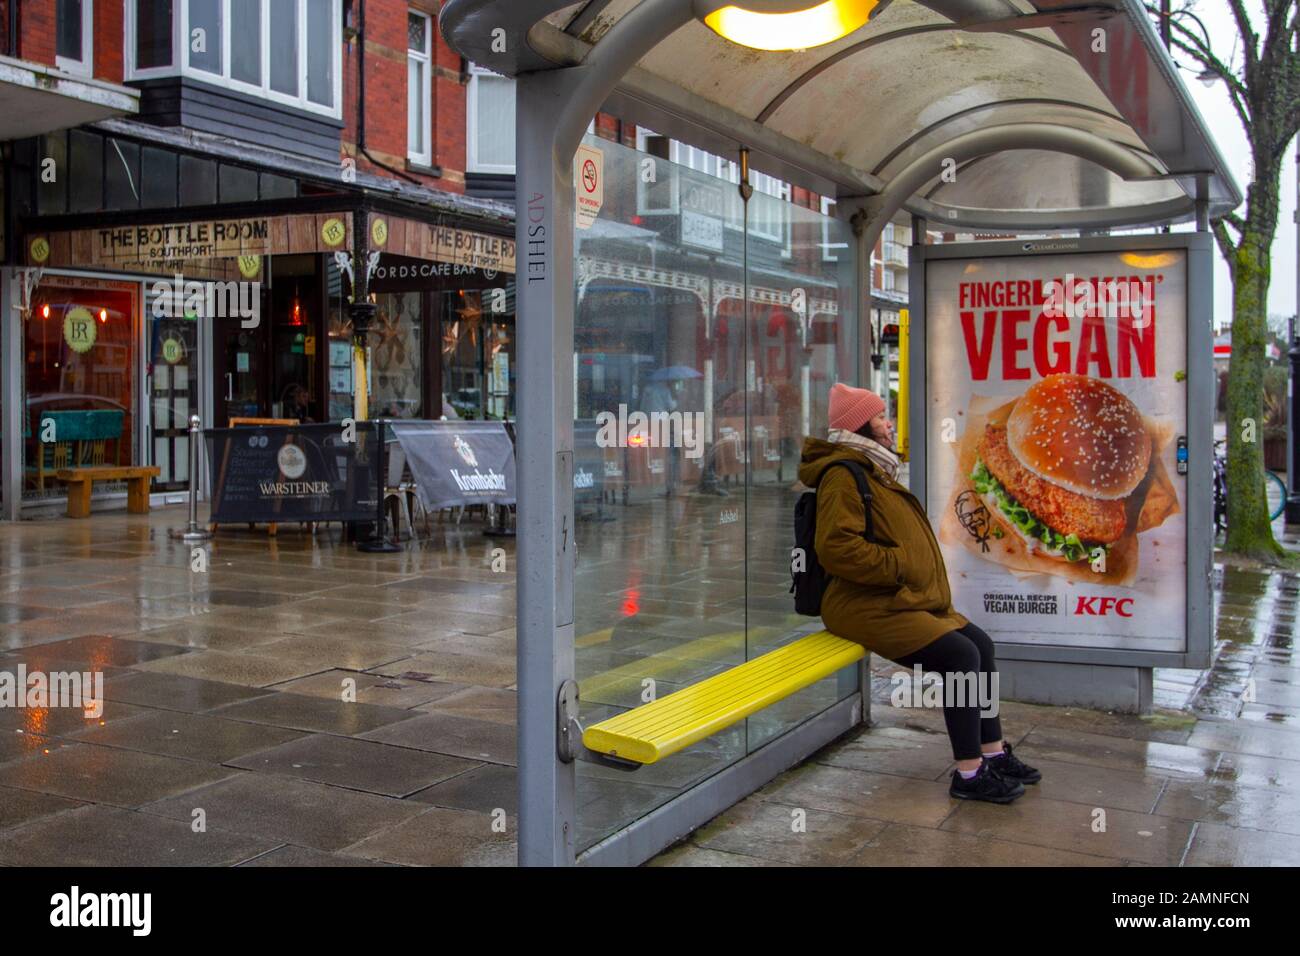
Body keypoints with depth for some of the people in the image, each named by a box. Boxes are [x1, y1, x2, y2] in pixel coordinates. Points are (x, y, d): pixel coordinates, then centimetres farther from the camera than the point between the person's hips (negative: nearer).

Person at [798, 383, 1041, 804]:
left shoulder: (873, 471, 21)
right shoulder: (843, 474, -14)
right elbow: (837, 548, -25)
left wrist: (917, 572, 14)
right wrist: (898, 565, -20)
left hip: (903, 599, 11)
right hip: (866, 607, -11)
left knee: (981, 644, 6)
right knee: (961, 655, -20)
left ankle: (994, 753, 15)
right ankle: (968, 775, -11)